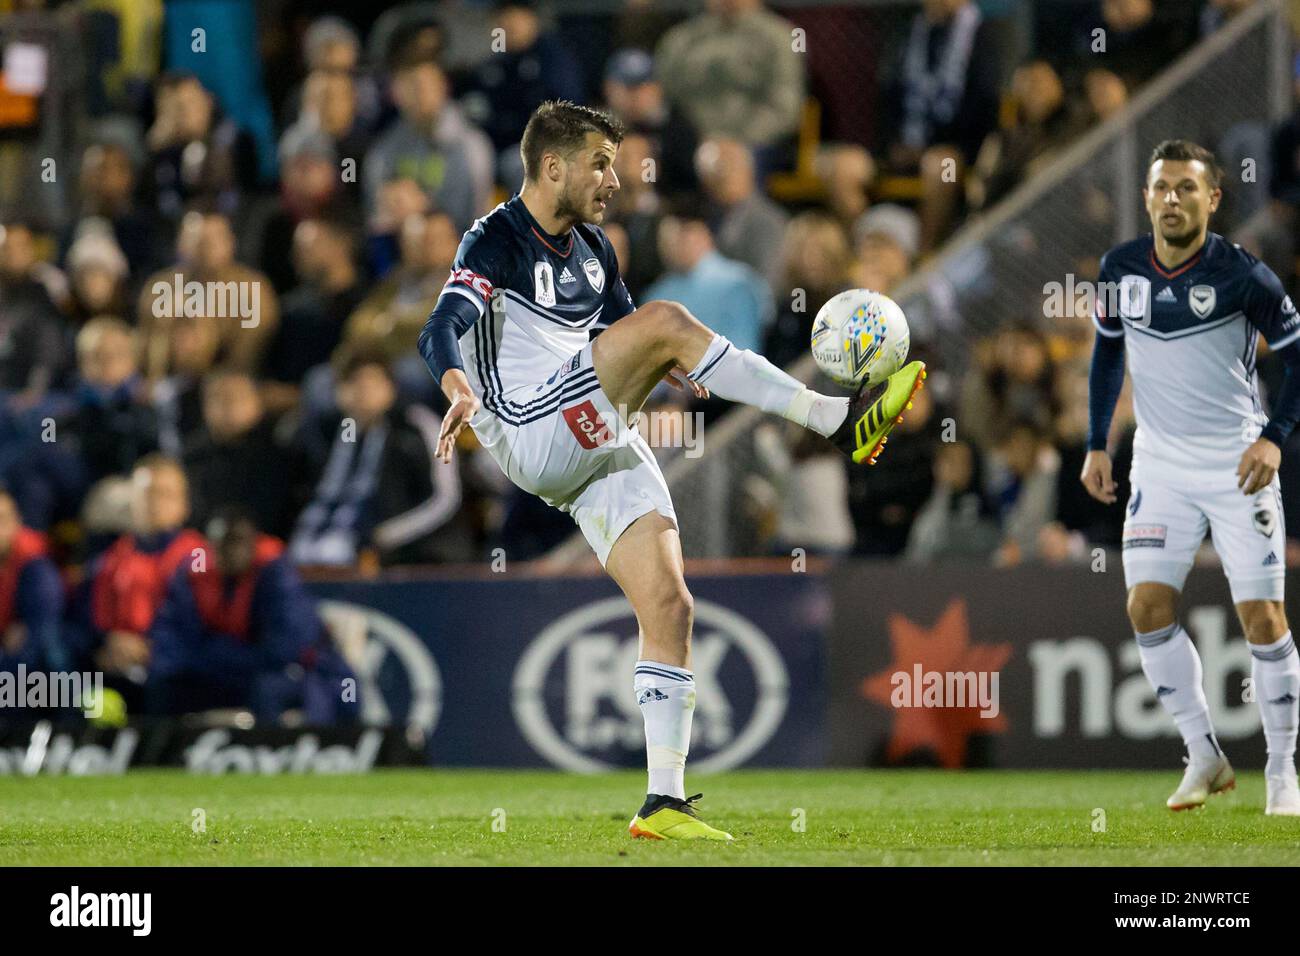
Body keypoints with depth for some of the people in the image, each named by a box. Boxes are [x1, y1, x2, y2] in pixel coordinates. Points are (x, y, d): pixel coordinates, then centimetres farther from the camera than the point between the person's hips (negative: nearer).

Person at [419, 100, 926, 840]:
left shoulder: (592, 250, 19)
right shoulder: (495, 244, -5)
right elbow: (443, 330, -22)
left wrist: (680, 369, 9)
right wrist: (460, 392, -43)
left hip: (603, 447, 8)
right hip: (534, 438, -8)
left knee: (669, 604, -5)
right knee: (664, 319, -24)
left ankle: (666, 801, -2)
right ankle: (839, 422, -23)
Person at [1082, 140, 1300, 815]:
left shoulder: (1243, 277, -14)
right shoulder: (1121, 269, -1)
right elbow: (1107, 352, 15)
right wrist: (1096, 446, 12)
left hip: (1238, 467, -4)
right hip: (1160, 467, 4)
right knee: (1148, 606, -8)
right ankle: (1205, 758, 6)